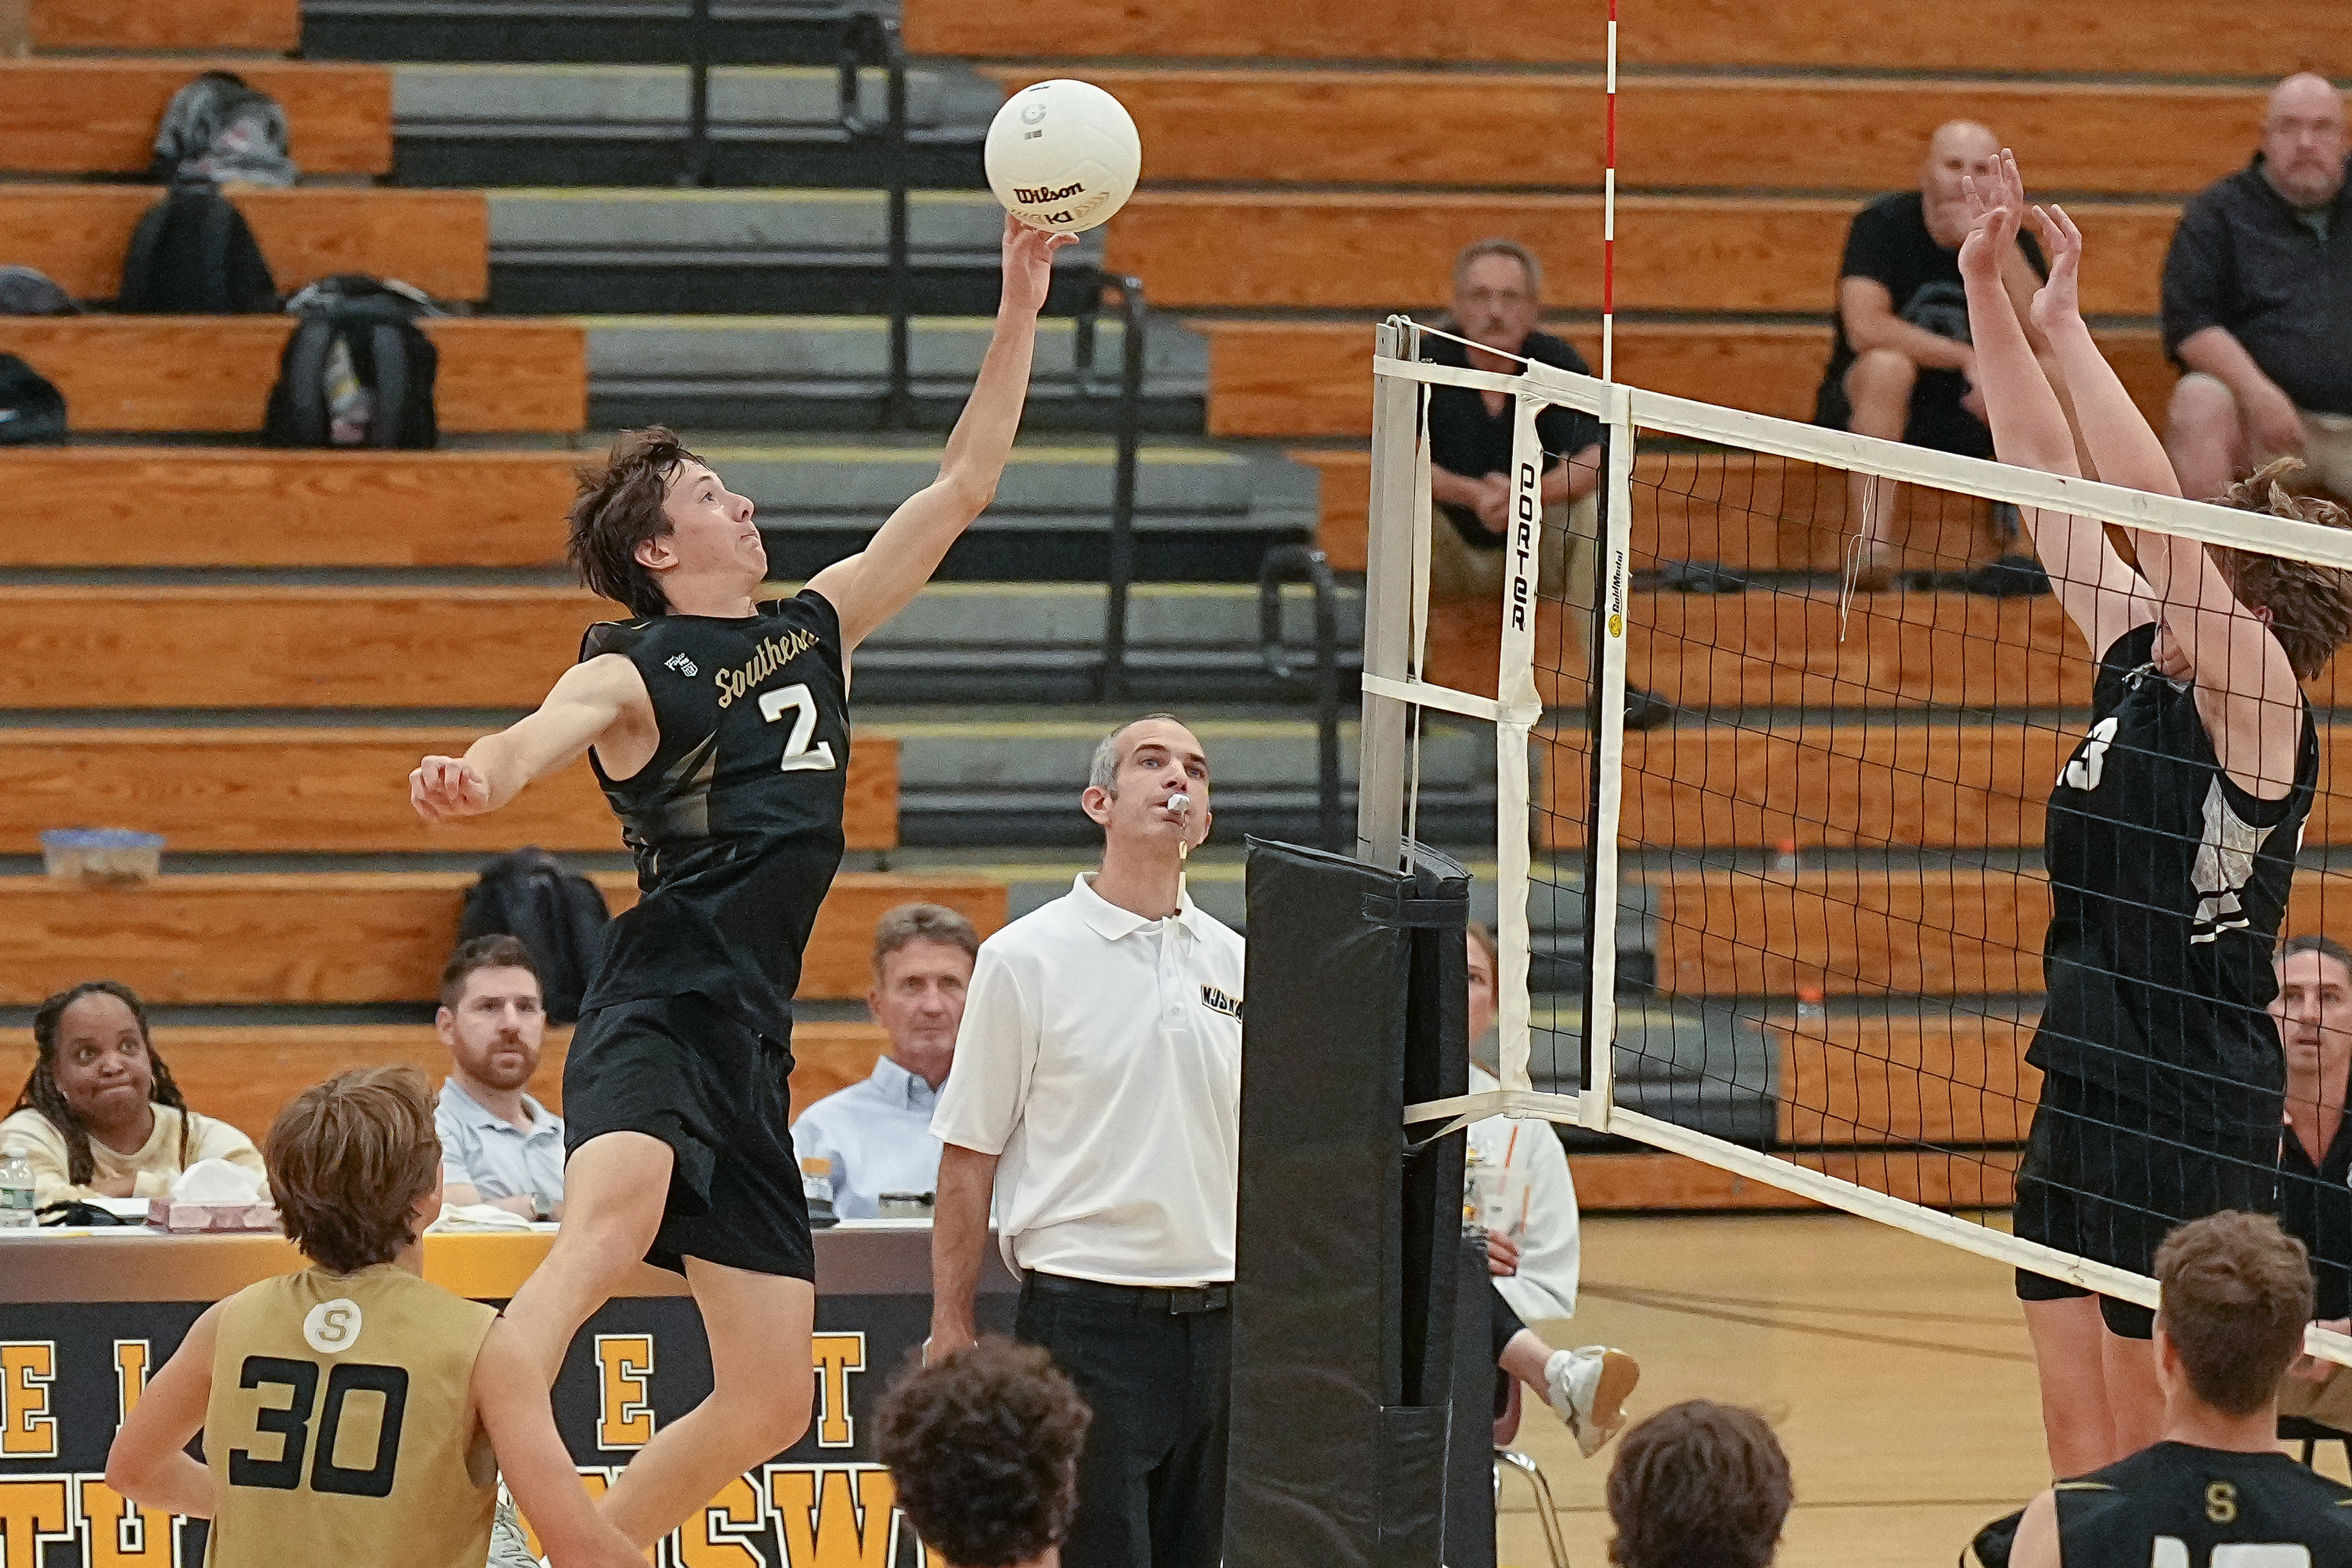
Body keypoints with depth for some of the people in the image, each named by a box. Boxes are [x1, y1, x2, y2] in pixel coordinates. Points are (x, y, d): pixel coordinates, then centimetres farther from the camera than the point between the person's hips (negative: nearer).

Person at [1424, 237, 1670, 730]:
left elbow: (1590, 463, -23)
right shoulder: (1428, 359, -12)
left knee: (1596, 508, -26)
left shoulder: (1558, 363, -9)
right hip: (1452, 556, -1)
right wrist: (1472, 494, -42)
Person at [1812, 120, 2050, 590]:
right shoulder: (1884, 225, -9)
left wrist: (1996, 246, -25)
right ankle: (1873, 550, -45)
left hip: (1966, 419, 3)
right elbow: (1864, 327, -25)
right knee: (1888, 364, -36)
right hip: (1865, 409, -3)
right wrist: (1969, 359, -28)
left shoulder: (2012, 243, 0)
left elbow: (2046, 338, -16)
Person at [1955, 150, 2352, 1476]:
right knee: (2083, 1437, 9)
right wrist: (1986, 289, 5)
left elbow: (2153, 507, -23)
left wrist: (2066, 324, -21)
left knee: (2162, 1449, -3)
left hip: (2193, 1108, -8)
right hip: (2088, 1085, 8)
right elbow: (2047, 472, 9)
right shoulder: (2143, 657, 8)